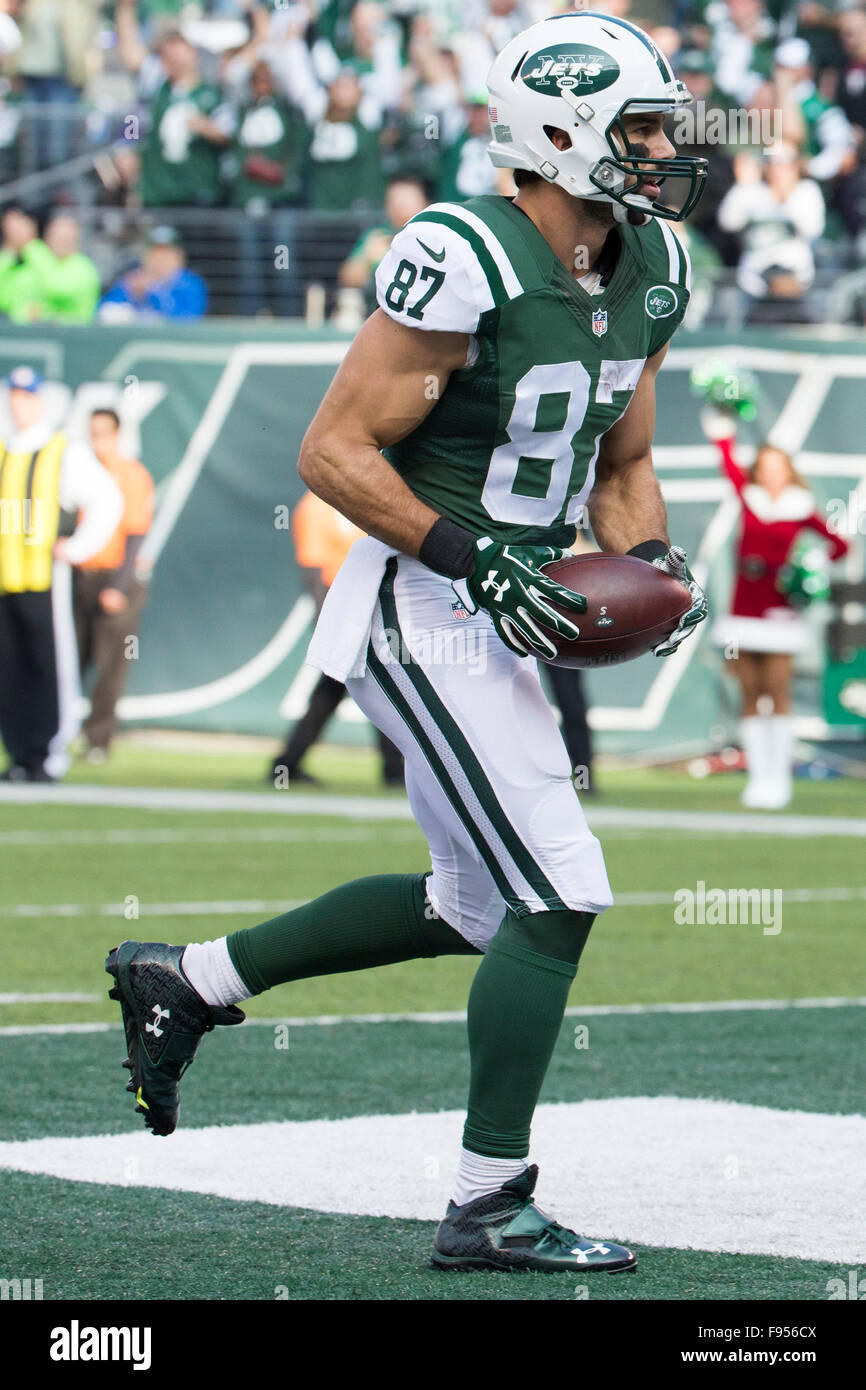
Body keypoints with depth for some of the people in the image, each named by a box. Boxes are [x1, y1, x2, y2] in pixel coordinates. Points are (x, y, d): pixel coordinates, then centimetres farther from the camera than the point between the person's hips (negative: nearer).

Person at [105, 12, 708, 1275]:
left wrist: (652, 564, -1)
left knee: (477, 906, 19)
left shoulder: (648, 272, 7)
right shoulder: (466, 265, -20)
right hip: (422, 614, -10)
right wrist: (478, 558, -23)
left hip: (494, 618, 10)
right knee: (553, 898, -11)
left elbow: (622, 469, 19)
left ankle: (186, 983, 31)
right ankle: (491, 1208, -2)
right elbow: (334, 453, -18)